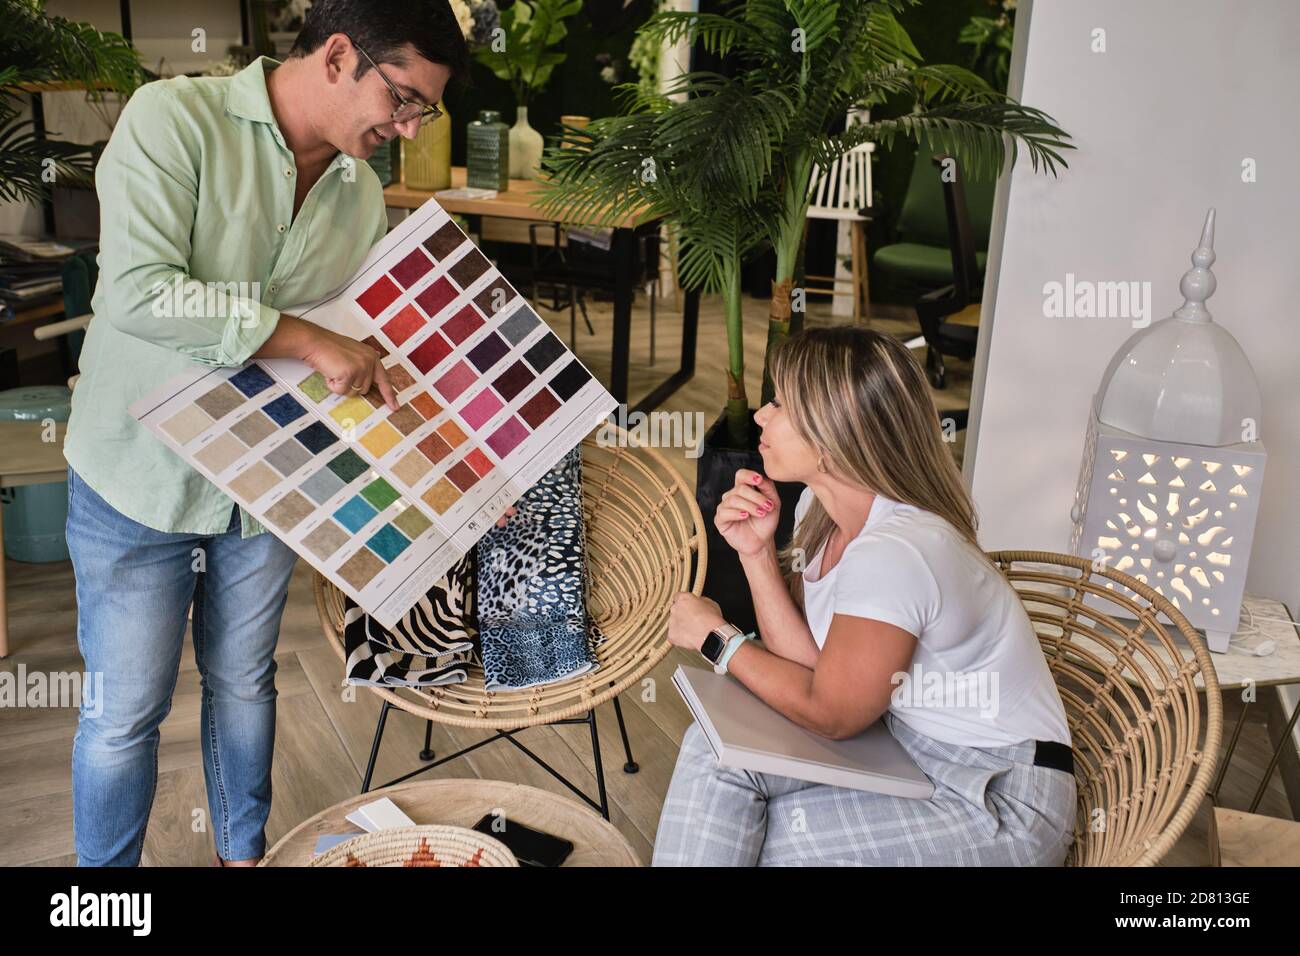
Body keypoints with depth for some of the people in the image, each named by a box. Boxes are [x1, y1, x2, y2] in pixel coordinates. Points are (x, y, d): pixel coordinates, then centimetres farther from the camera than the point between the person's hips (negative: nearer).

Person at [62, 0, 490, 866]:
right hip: (142, 475, -5)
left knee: (244, 686, 20)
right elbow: (139, 291, -28)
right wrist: (305, 340, -28)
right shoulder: (175, 119, -16)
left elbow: (370, 353, 4)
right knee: (127, 710, 7)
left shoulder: (362, 195, 1)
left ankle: (245, 854, 40)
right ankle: (108, 866, 31)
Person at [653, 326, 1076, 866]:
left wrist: (716, 639, -8)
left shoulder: (895, 553, -29)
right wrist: (756, 552, -12)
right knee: (718, 749, -11)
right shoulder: (822, 507, -2)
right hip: (905, 747, 8)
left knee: (728, 837, -17)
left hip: (1001, 805, -8)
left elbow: (828, 713, -18)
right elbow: (808, 663, -4)